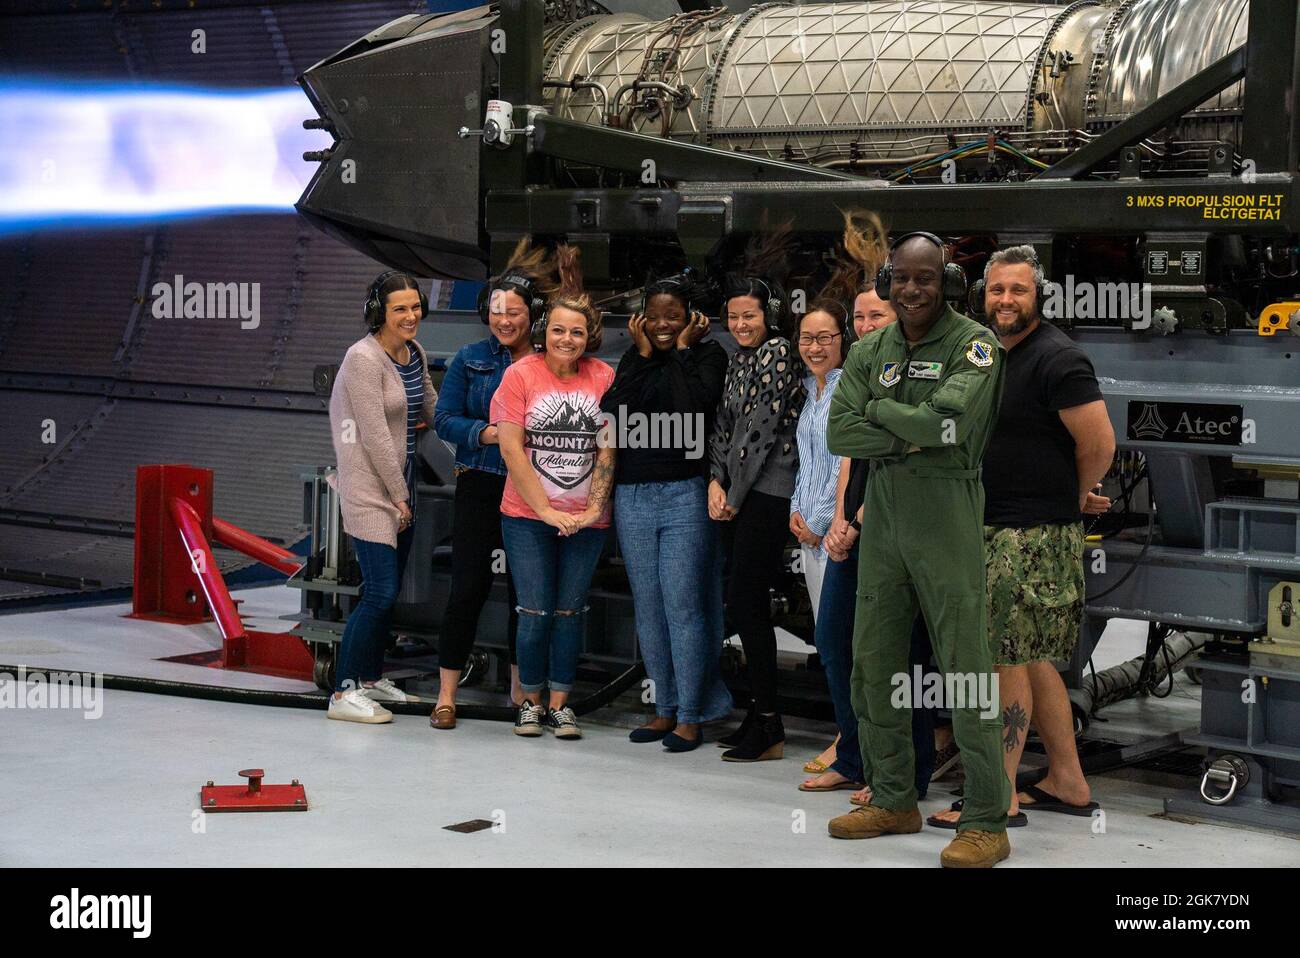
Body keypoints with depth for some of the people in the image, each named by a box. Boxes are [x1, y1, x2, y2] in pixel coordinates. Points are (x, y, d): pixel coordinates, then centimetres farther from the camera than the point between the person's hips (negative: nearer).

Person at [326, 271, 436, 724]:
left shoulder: (415, 353, 8)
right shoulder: (364, 358, -16)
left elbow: (431, 408, 22)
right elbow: (375, 435, -17)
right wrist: (399, 496, -13)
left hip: (400, 485, 8)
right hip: (369, 487, -8)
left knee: (389, 590, 14)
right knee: (380, 592, -12)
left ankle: (371, 678, 28)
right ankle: (343, 693, -7)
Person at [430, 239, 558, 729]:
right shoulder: (470, 359, 3)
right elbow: (444, 419, 0)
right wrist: (488, 434, -14)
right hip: (481, 486, -1)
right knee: (468, 589, -4)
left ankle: (521, 689, 23)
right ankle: (446, 695, 3)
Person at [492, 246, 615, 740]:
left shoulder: (604, 378, 1)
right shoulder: (520, 374, -4)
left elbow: (607, 449, 2)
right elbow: (511, 449, -7)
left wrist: (593, 508, -7)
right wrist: (547, 511, -10)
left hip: (587, 520, 2)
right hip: (528, 516, -2)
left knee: (570, 611, 7)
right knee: (535, 611, 0)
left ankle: (561, 704, 17)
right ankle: (530, 701, 16)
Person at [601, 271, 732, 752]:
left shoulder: (707, 354, 2)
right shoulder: (633, 359, 14)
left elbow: (695, 406, -16)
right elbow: (612, 413, -2)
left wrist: (682, 351, -6)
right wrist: (642, 353, -1)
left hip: (685, 494, -5)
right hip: (632, 495, 5)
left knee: (683, 604, -7)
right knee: (647, 607, 8)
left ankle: (691, 716, 0)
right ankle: (665, 708, 17)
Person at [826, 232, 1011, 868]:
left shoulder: (973, 344, -6)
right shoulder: (872, 352, 11)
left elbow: (951, 420, -22)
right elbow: (839, 433, 0)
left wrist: (881, 410, -7)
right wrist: (914, 433, -13)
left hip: (946, 517, -6)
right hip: (883, 517, 6)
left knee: (965, 668, -6)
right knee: (873, 664, 11)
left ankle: (986, 823, -2)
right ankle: (894, 801, 25)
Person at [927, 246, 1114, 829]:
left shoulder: (1056, 359, -15)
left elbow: (1099, 443, -18)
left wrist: (1075, 499, -1)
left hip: (1034, 534, -9)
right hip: (999, 529, 9)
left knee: (1006, 658, -6)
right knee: (1030, 659, 15)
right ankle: (1067, 783, 25)